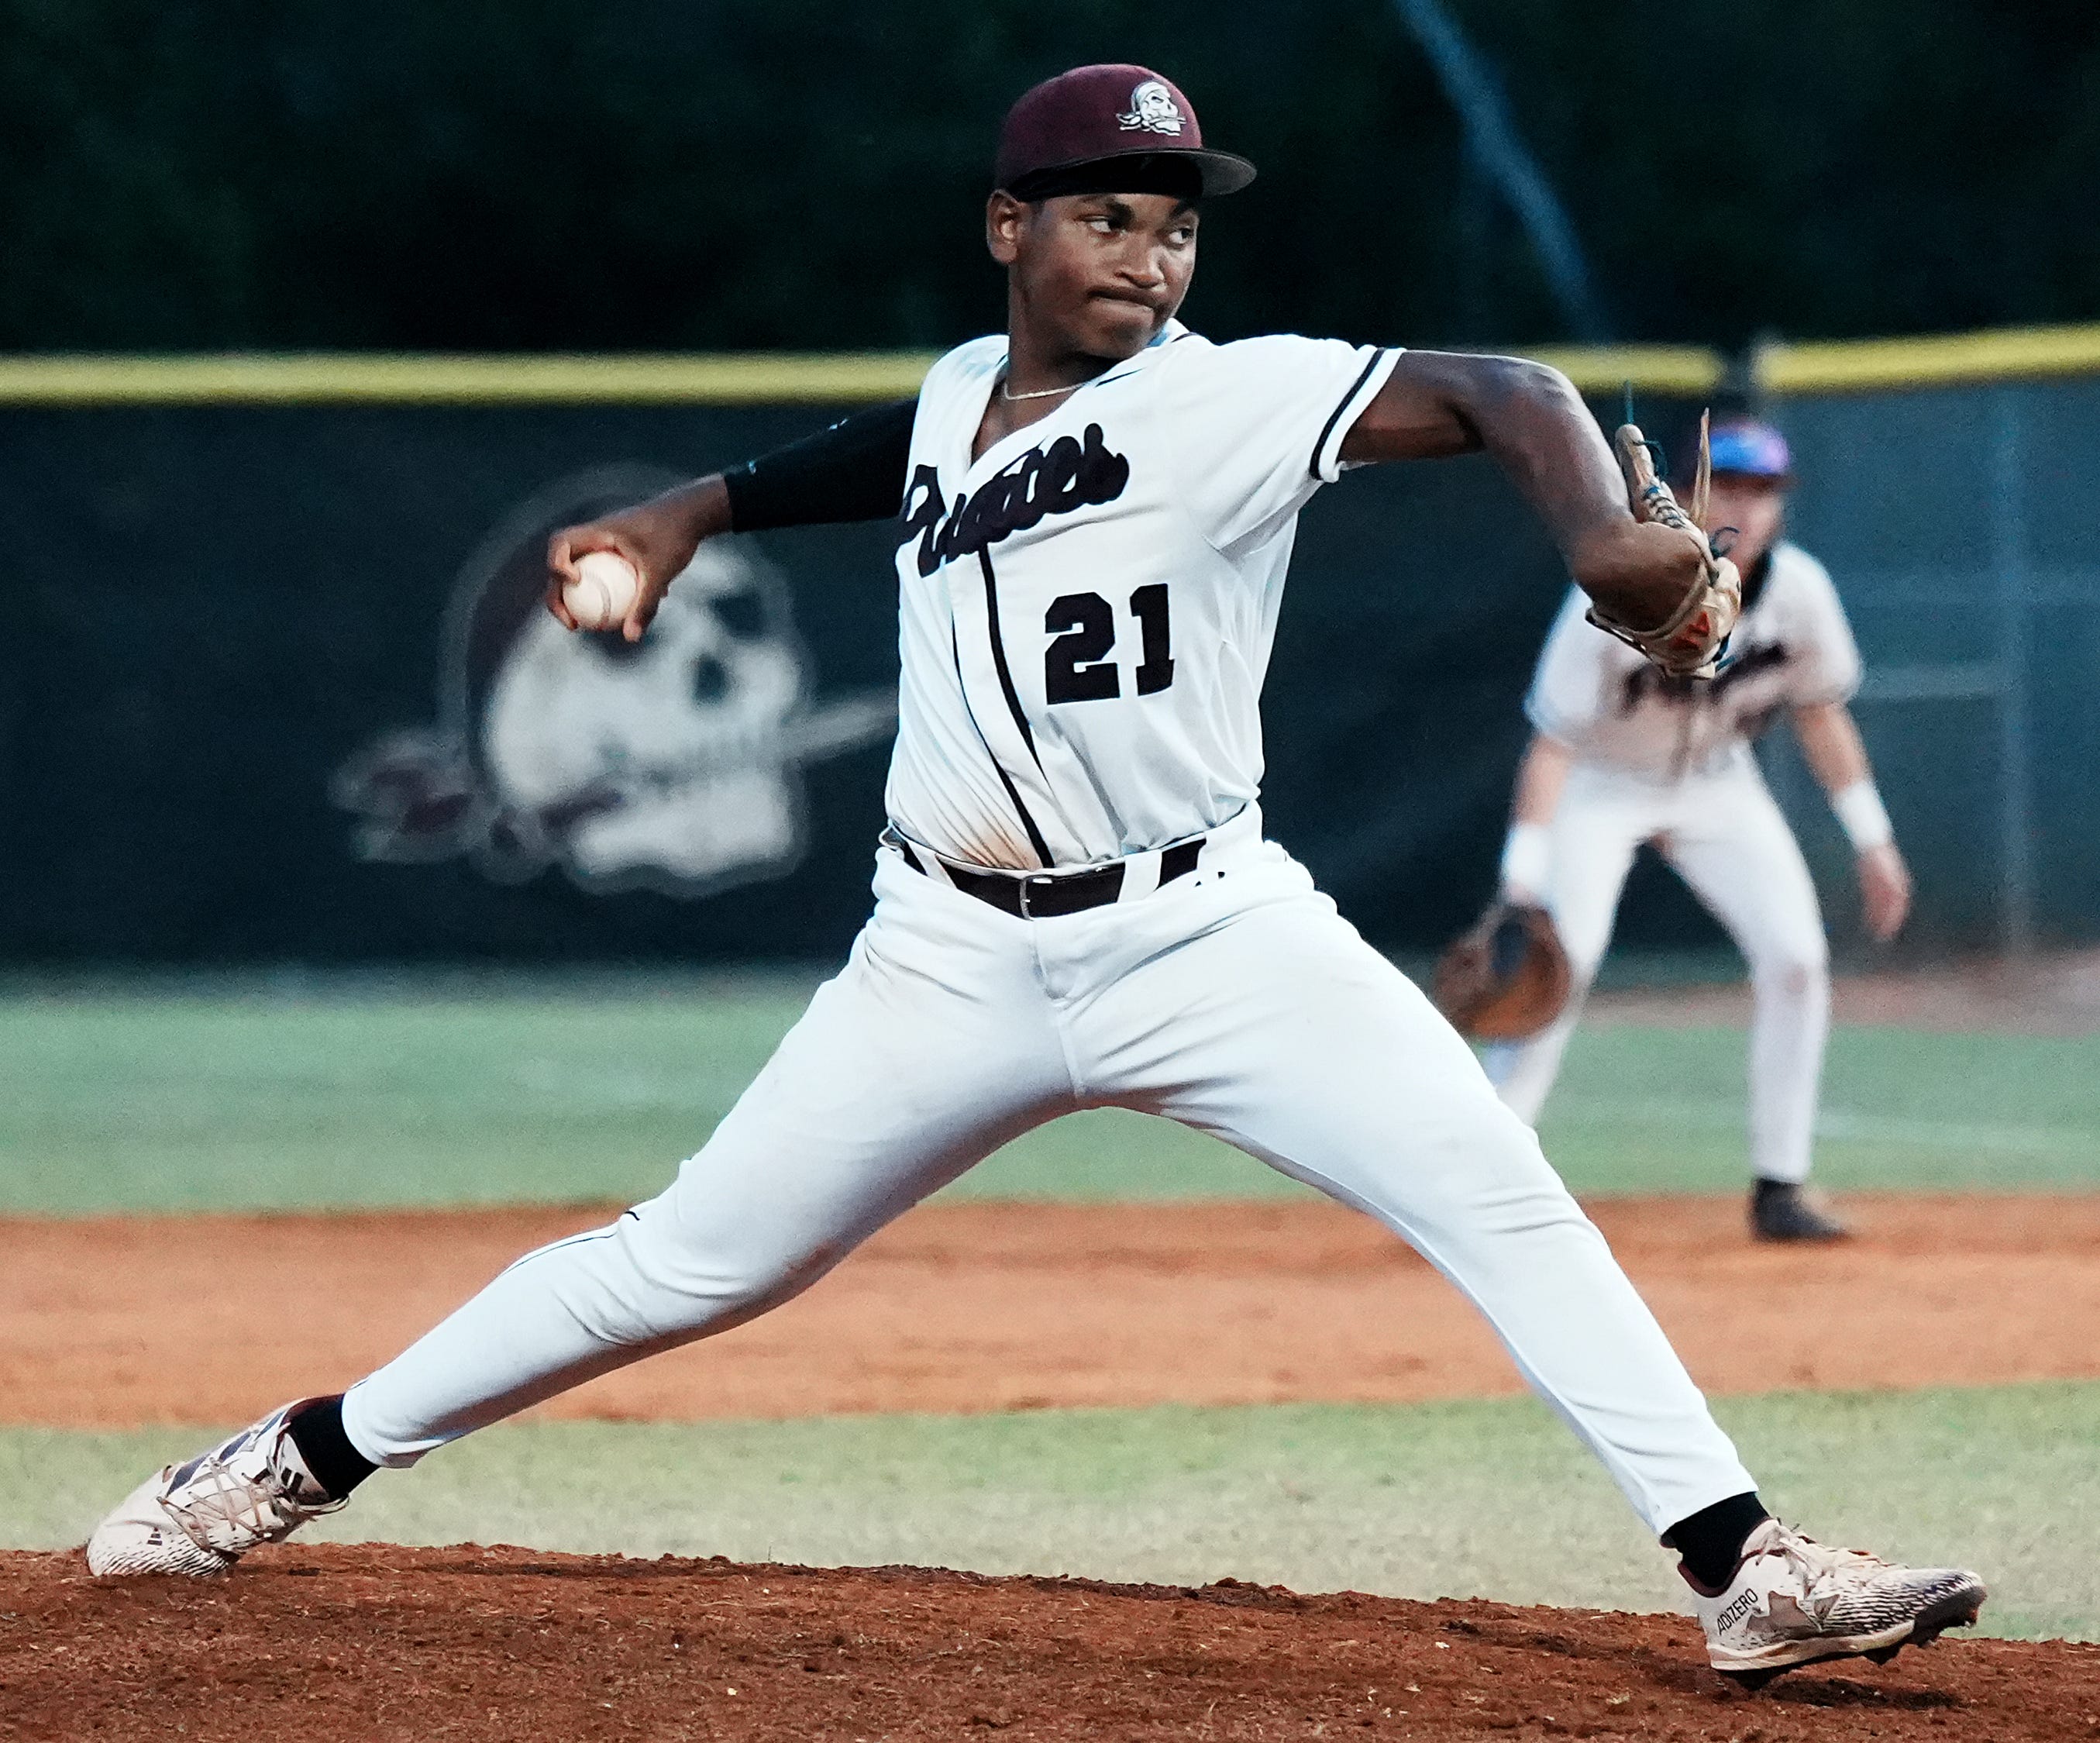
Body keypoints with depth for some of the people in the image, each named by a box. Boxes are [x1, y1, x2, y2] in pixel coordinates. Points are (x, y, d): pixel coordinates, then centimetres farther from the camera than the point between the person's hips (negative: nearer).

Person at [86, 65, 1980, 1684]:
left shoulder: (1235, 399, -10)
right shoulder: (957, 394, 6)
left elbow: (1497, 390, -24)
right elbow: (842, 466, 31)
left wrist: (1602, 530, -42)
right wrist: (682, 517, 17)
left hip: (1206, 933, -3)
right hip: (958, 957, 3)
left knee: (1503, 1199, -20)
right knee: (684, 1267, 7)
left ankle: (1745, 1568, -17)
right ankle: (306, 1459, 23)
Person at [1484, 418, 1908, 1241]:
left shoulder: (1799, 588, -18)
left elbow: (1819, 710, 1)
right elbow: (1552, 741, -30)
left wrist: (1872, 842, 3)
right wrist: (1523, 880, -38)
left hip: (1716, 781, 4)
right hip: (1601, 782, -4)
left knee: (1796, 957, -10)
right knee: (1561, 959, -22)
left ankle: (1779, 1188, 1)